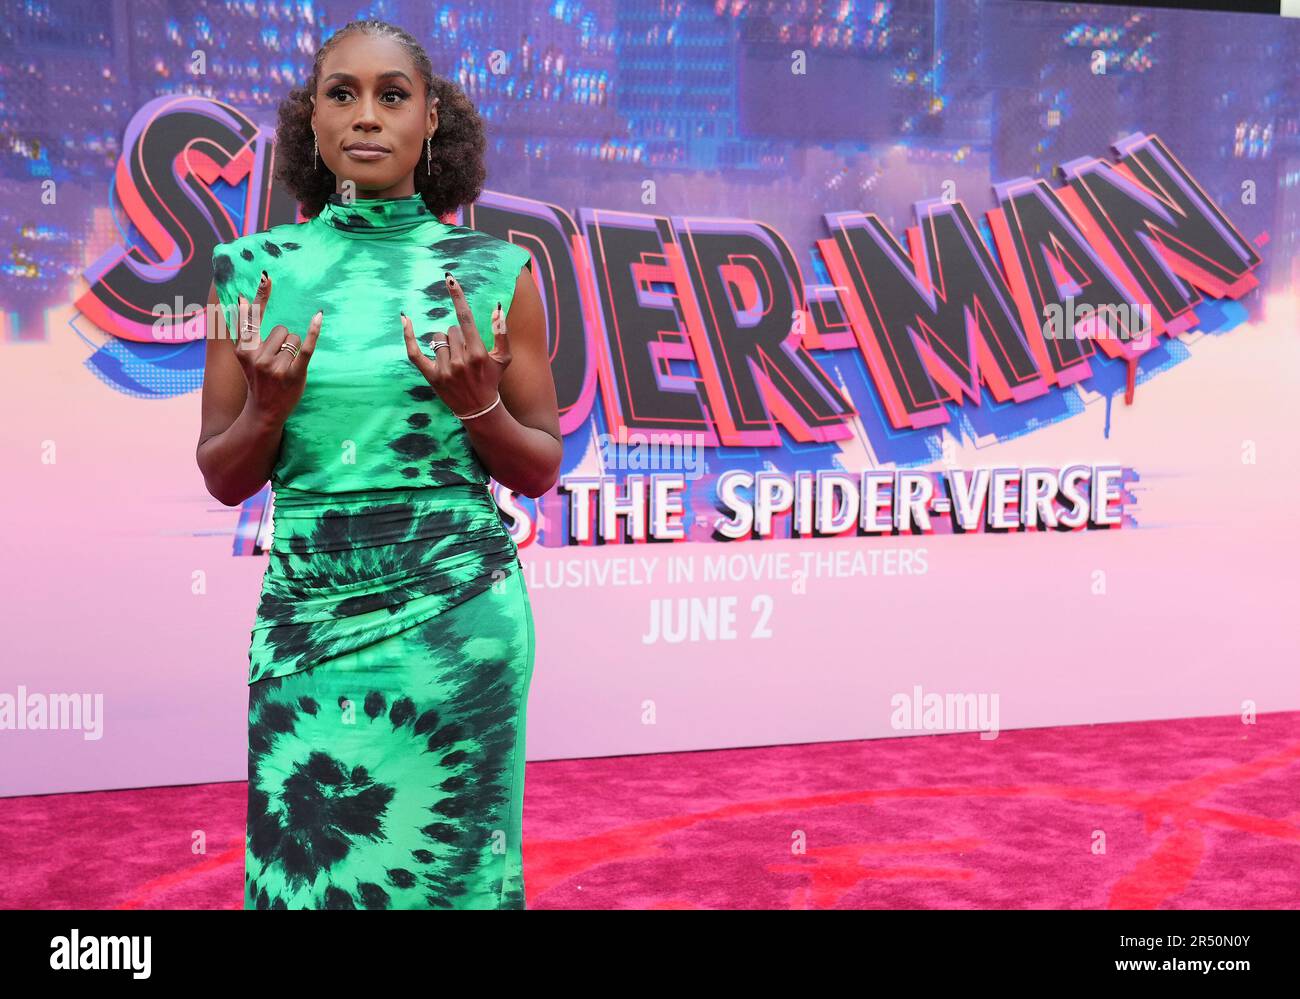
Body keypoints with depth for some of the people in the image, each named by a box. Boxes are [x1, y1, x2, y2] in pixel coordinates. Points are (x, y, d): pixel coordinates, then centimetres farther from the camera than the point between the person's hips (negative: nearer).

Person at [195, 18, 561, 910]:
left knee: (446, 864, 8)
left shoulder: (494, 271, -2)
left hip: (457, 610, -1)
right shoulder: (256, 269, 2)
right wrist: (269, 403, -14)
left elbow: (540, 473, 4)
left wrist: (476, 404, -15)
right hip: (305, 613, 1)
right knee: (302, 865, 9)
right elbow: (224, 481, 6)